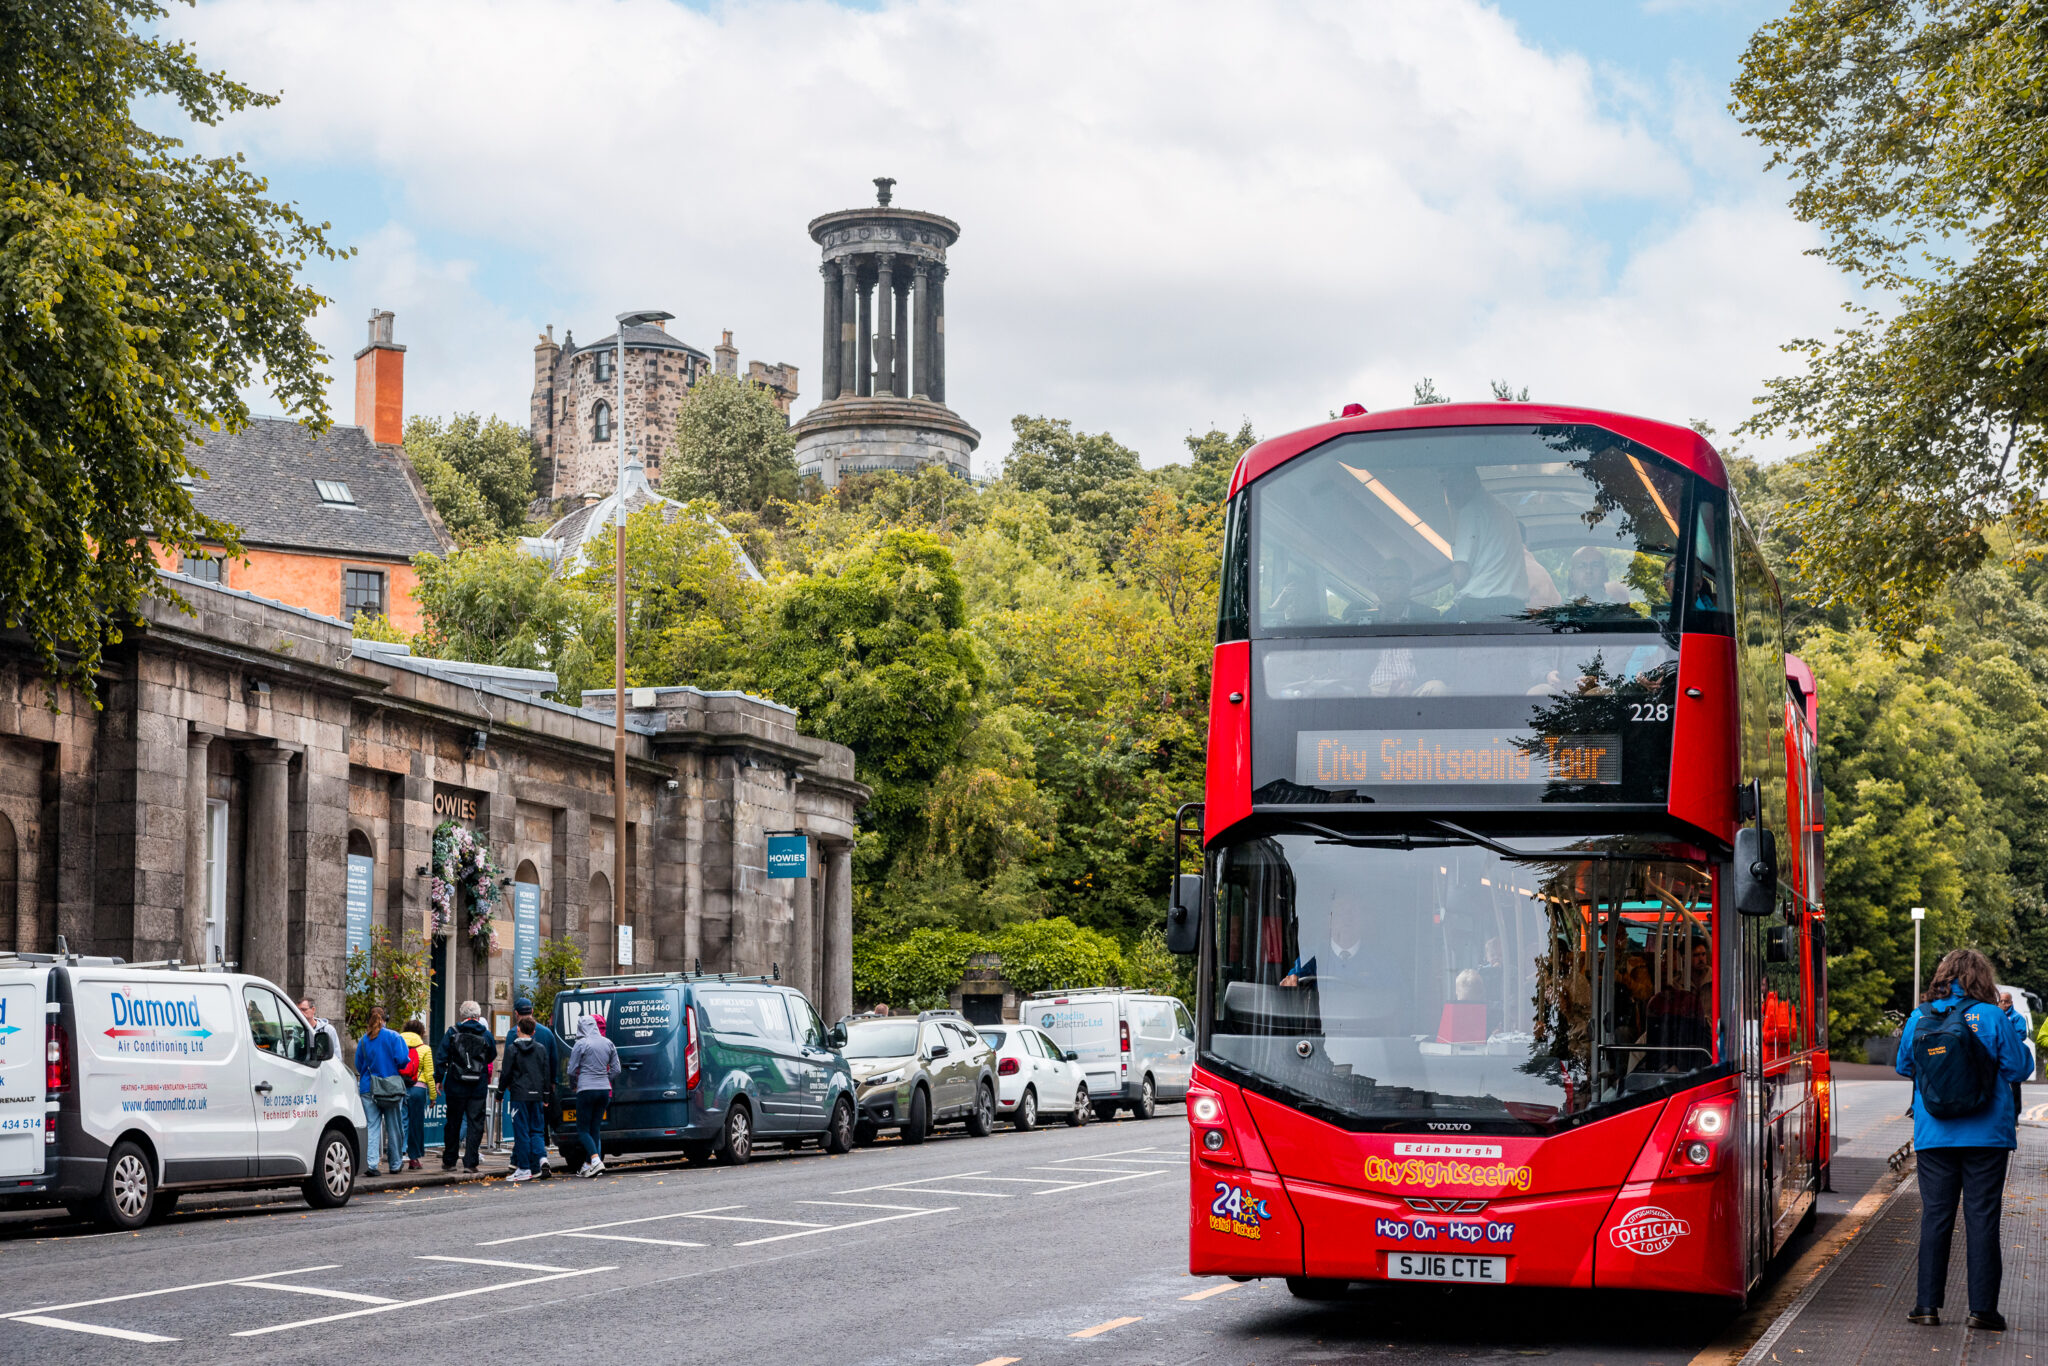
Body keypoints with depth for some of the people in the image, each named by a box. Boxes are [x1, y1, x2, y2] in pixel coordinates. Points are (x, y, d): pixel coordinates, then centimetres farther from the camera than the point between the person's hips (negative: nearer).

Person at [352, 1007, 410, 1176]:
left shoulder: (364, 1040, 4)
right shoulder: (393, 1037, -5)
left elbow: (358, 1065, 10)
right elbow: (402, 1060, -11)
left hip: (368, 1088, 2)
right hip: (392, 1088, -2)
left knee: (372, 1126, -1)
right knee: (393, 1127, 9)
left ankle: (371, 1163, -17)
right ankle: (394, 1164, 18)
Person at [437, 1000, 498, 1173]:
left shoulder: (452, 1033, -1)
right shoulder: (486, 1034, 1)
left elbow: (441, 1058, -2)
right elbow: (492, 1057, 12)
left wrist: (439, 1079, 5)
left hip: (456, 1087, 0)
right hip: (479, 1087, 0)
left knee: (454, 1123, 9)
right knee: (475, 1123, 2)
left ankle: (449, 1161, 16)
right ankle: (470, 1162, -4)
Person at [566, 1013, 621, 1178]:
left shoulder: (581, 1044, -8)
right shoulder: (608, 1043, 7)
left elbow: (572, 1070, -4)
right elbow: (616, 1069, 10)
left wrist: (573, 1085, 14)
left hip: (586, 1089, -5)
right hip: (604, 1090, 5)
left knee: (583, 1129, 1)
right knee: (595, 1128, 11)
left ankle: (596, 1160, -17)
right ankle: (588, 1165, 11)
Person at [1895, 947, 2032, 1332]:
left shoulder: (1919, 1018, 1)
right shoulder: (1993, 1018, -8)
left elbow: (1904, 1067, 13)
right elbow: (2018, 1068, -1)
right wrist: (2013, 1023, 9)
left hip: (1933, 1137, 2)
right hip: (1987, 1135, -2)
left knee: (1935, 1215, 8)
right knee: (1982, 1218, 2)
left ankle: (1928, 1303, 8)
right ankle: (1982, 1307, 3)